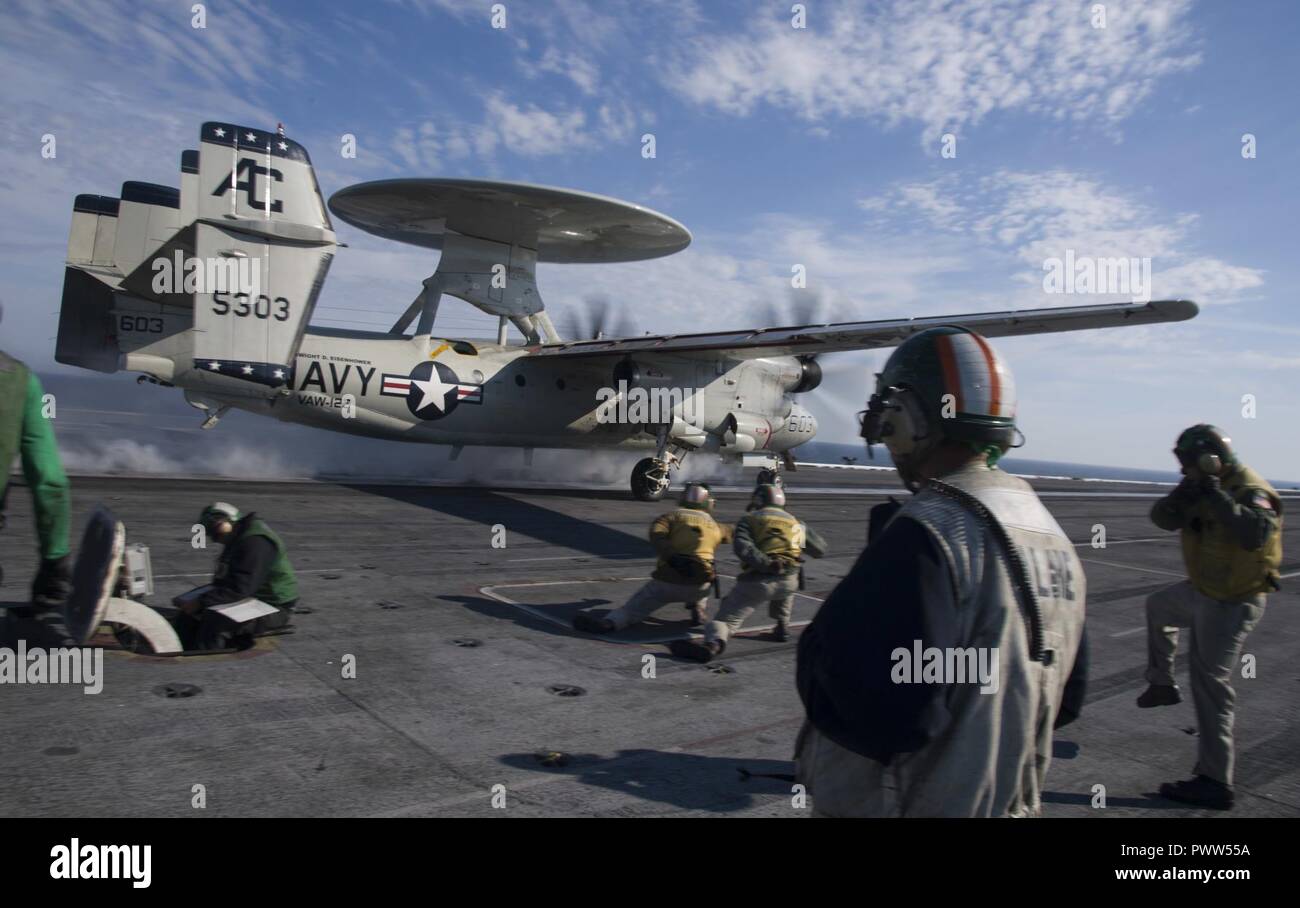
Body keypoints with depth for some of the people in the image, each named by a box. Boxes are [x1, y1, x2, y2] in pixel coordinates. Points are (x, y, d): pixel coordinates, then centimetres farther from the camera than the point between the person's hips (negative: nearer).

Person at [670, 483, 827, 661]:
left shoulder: (749, 519, 12)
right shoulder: (795, 522, 22)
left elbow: (742, 547, -9)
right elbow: (820, 550, 28)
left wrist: (767, 564, -17)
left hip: (757, 580, -3)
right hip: (789, 583, 4)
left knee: (727, 618, -2)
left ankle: (713, 643, -33)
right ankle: (782, 626, 33)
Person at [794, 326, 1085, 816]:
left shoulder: (928, 532, -26)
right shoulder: (1050, 533, 3)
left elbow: (878, 707, -31)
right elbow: (1061, 698, 11)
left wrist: (817, 654, -14)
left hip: (914, 802, -8)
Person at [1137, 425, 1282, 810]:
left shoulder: (1251, 491, -24)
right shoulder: (1204, 487, 1)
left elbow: (1256, 533, -42)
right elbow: (1163, 518, -2)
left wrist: (1216, 497, -38)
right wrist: (1184, 495, -21)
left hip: (1230, 605, -9)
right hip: (1202, 590, 9)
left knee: (1210, 686, -7)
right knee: (1158, 606, 33)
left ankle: (1215, 784, -1)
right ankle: (1162, 684, 45)